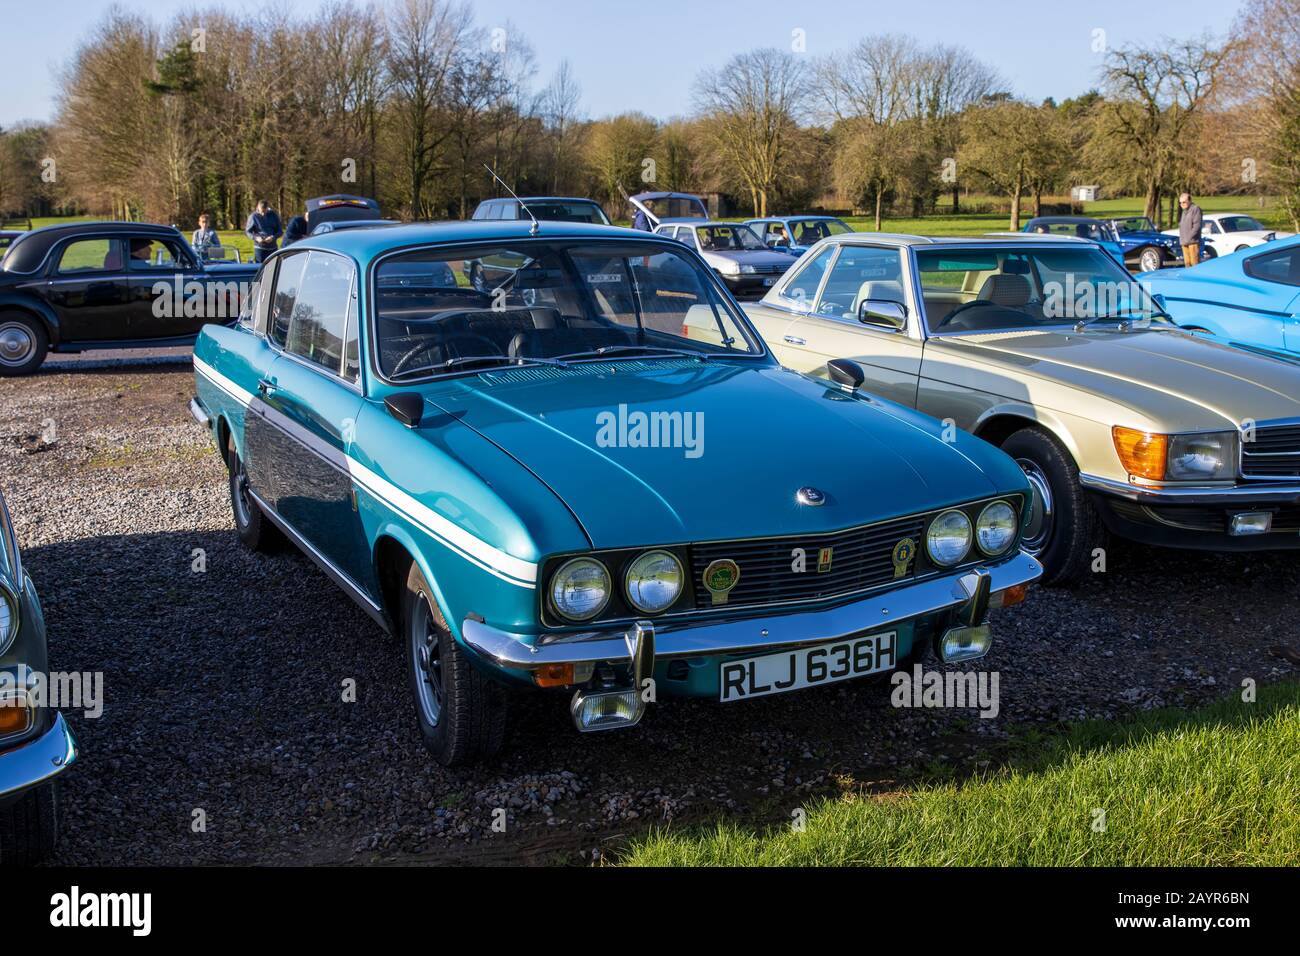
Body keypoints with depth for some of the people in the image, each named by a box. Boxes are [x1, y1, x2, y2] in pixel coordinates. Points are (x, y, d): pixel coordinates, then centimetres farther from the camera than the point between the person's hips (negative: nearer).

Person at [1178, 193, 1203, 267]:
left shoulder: (1195, 209, -6)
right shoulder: (1184, 211, 21)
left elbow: (1197, 225, -14)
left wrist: (1189, 238, -18)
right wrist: (1181, 239, 12)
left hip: (1193, 241, -9)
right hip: (1184, 242, 9)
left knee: (1195, 263, -11)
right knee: (1187, 263, 10)